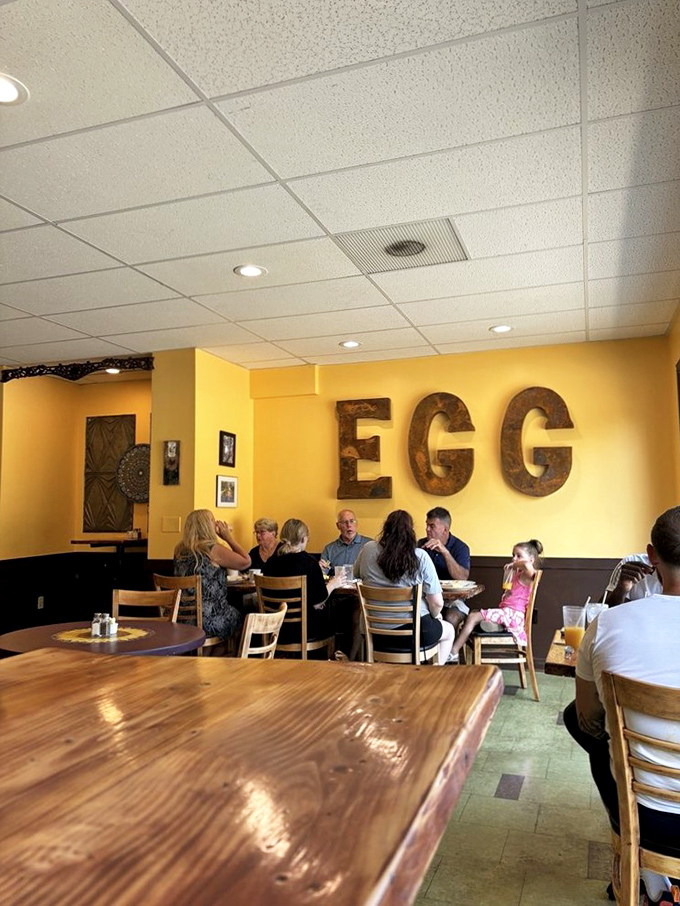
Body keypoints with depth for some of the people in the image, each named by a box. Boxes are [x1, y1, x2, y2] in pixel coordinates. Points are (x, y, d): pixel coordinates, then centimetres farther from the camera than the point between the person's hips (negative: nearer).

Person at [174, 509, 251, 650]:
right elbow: (246, 562, -10)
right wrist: (229, 537, -1)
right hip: (209, 621, -6)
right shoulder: (213, 550, -17)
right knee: (239, 617, 22)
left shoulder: (180, 550, 3)